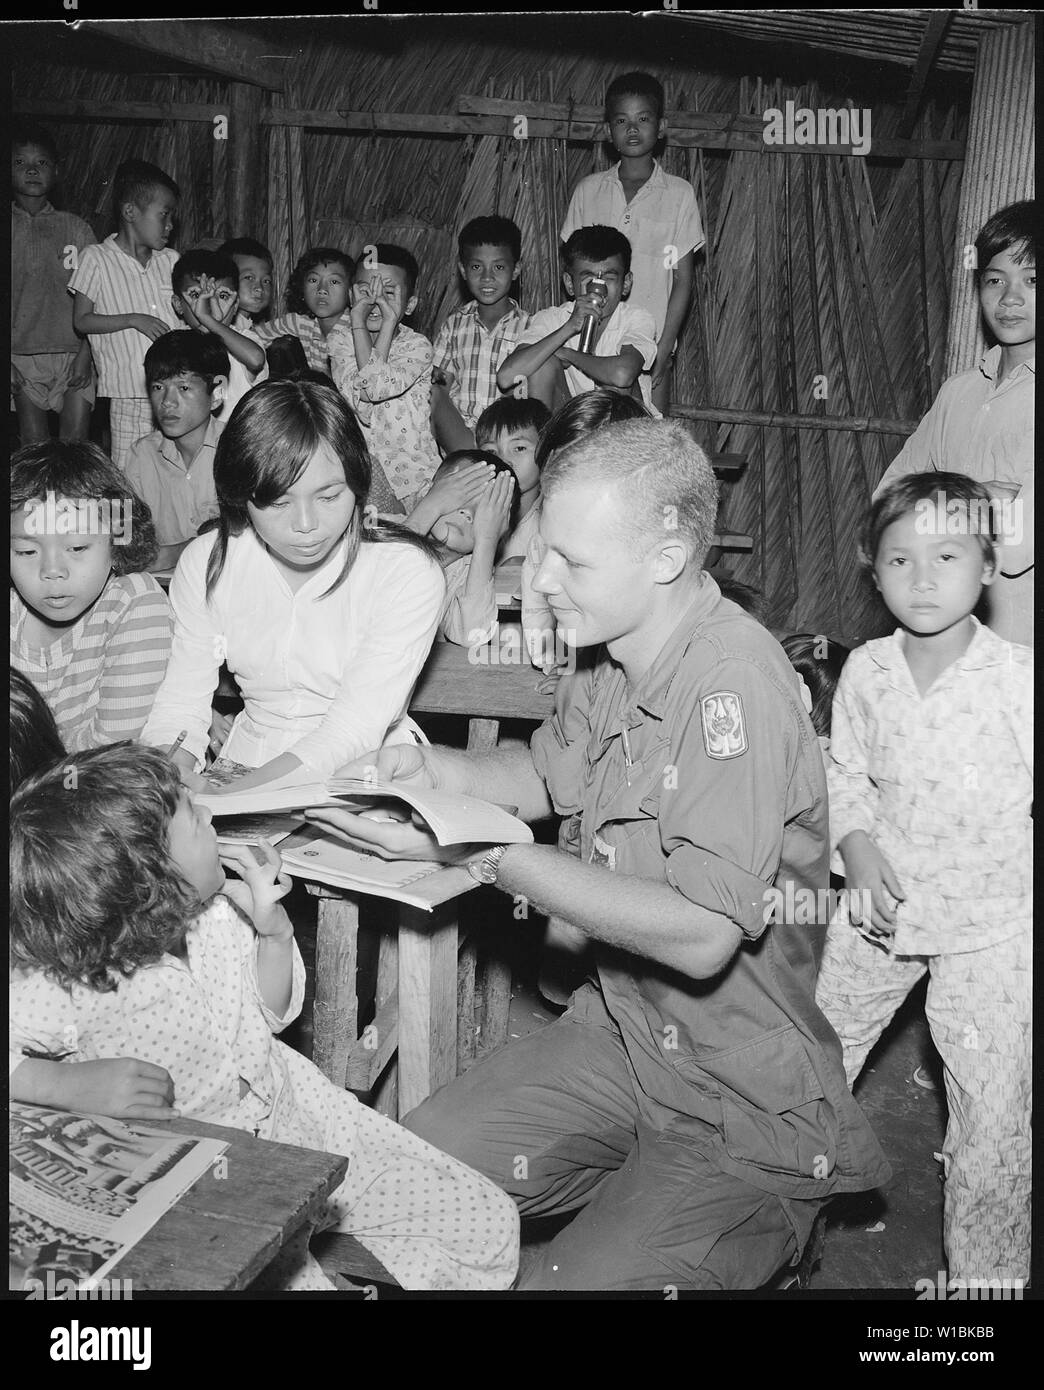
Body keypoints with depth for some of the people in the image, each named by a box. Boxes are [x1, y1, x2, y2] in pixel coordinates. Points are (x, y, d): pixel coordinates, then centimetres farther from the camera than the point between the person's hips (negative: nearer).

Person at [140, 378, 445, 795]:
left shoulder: (406, 573, -14)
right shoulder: (205, 565, -1)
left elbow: (354, 730, -21)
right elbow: (179, 703, 0)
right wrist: (174, 774, -24)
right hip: (247, 774, 1)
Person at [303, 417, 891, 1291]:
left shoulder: (735, 684, -26)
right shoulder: (615, 659, 0)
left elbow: (701, 936, -31)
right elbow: (546, 775, 18)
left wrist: (482, 851, -28)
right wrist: (432, 771, -3)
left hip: (751, 1109, -7)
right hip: (626, 1032, 7)